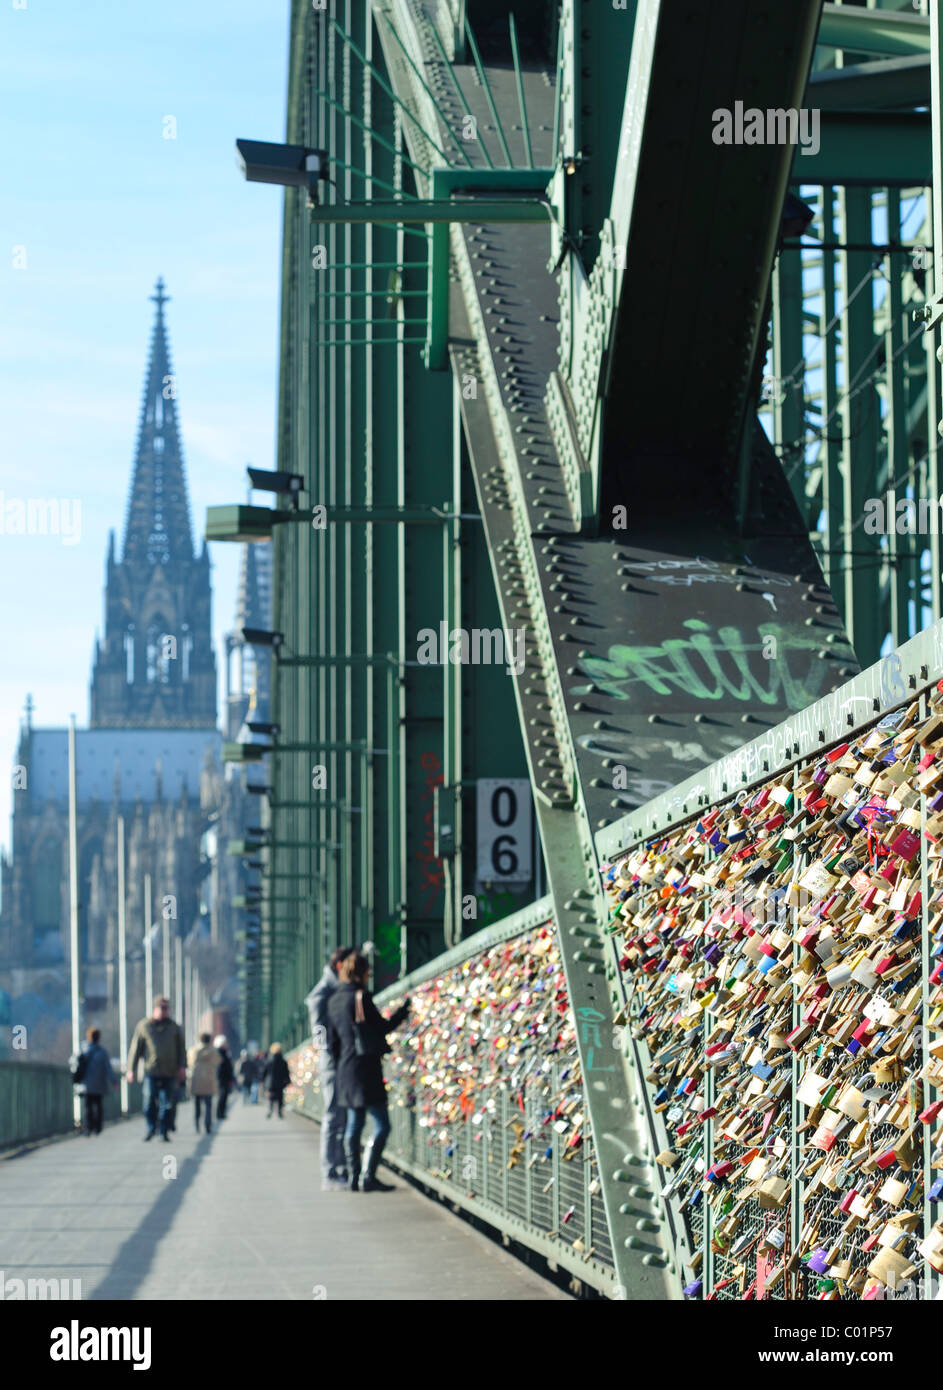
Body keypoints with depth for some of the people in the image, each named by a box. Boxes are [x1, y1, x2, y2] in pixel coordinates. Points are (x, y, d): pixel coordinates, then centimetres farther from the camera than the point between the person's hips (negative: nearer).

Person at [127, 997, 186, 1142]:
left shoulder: (174, 1028, 11)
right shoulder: (144, 1026, 7)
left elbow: (181, 1049, 11)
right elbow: (135, 1049, 9)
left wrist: (182, 1066, -2)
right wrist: (131, 1069, 5)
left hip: (170, 1072, 1)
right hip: (151, 1071, -1)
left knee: (167, 1103, -1)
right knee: (150, 1101, -7)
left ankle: (164, 1132, 8)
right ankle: (151, 1128, 12)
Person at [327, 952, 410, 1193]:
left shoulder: (335, 1000, 13)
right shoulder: (360, 997, -12)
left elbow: (332, 1039, 16)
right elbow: (381, 1027, -8)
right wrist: (403, 1012, 6)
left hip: (346, 1067, 9)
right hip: (365, 1067, -9)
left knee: (354, 1123, 12)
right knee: (381, 1124, -6)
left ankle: (354, 1177, 11)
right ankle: (368, 1177, -11)